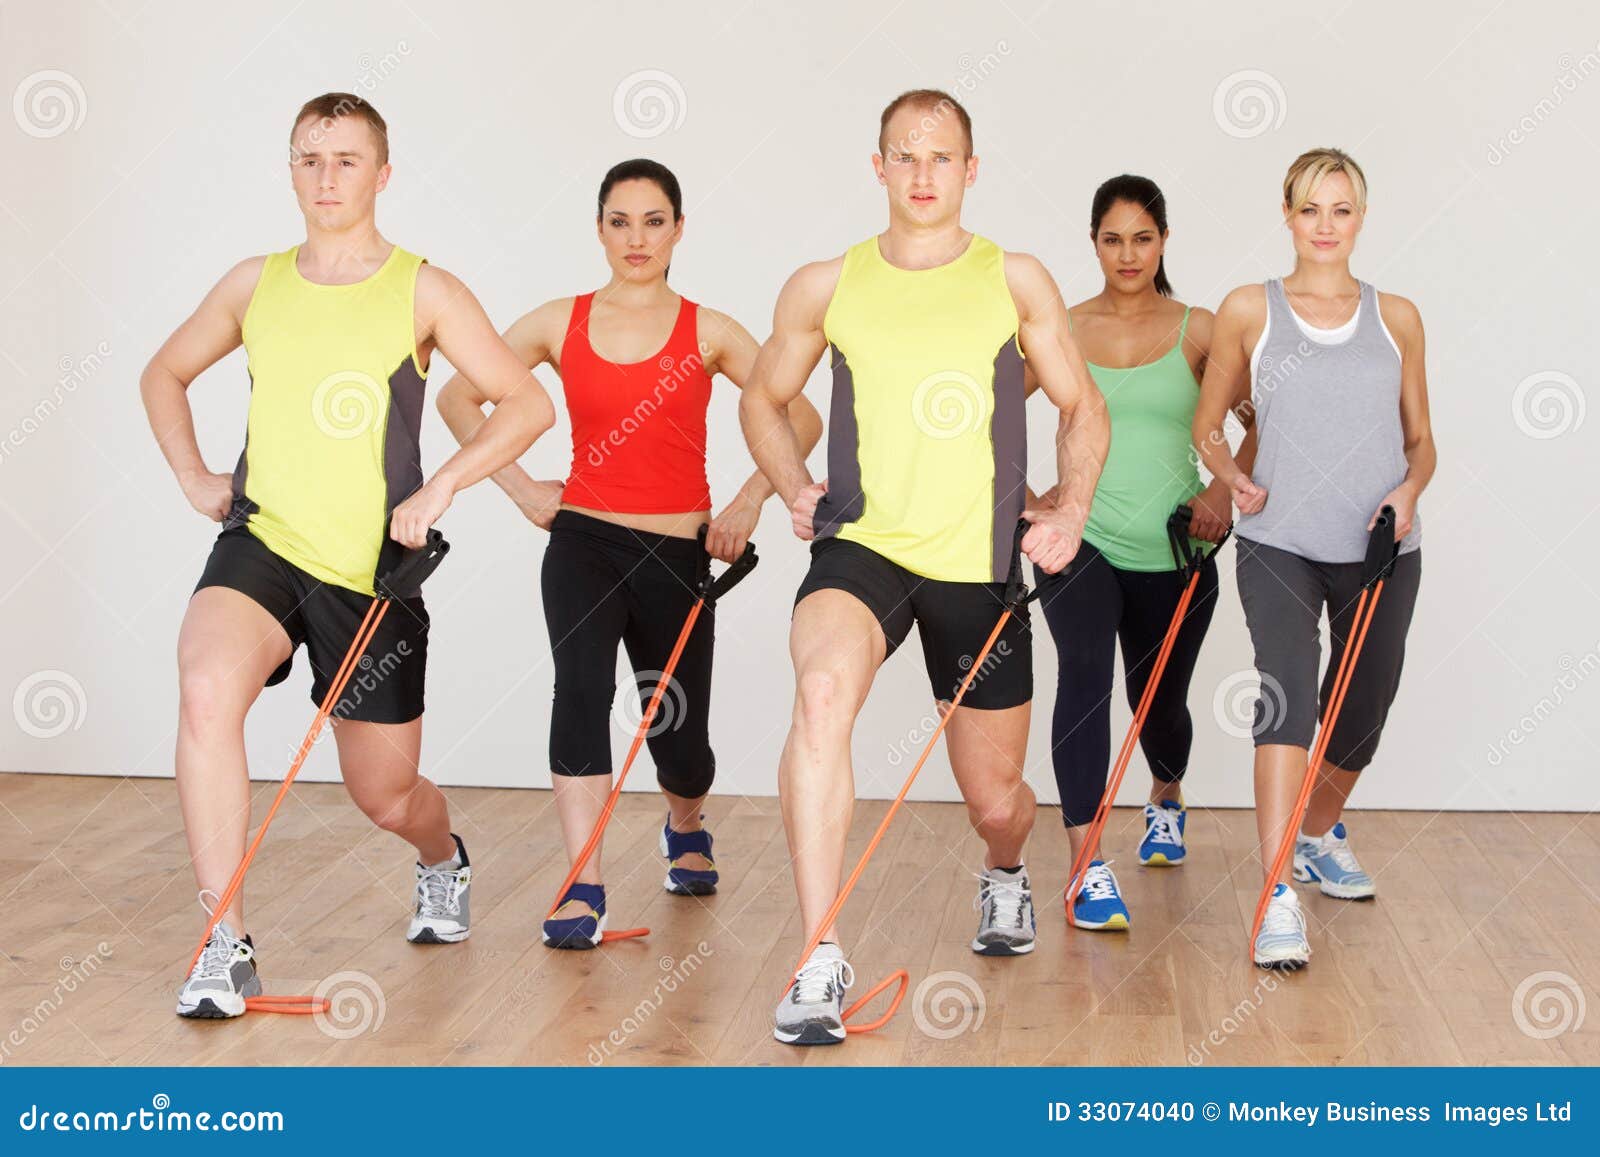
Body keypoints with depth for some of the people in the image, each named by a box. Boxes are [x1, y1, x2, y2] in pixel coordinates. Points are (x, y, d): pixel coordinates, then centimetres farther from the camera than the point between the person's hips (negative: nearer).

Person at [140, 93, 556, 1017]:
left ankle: (445, 861, 49)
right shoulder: (257, 283, 7)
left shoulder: (422, 291, -3)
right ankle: (226, 948, -23)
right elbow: (165, 374, 23)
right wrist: (193, 475, 9)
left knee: (388, 795, 9)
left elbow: (529, 403, -4)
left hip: (373, 570, -1)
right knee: (207, 690, -31)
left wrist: (439, 489, -14)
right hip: (262, 545, 2)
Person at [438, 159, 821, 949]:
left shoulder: (707, 333, 1)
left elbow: (801, 419, 4)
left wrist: (749, 502, -6)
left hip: (677, 554, 0)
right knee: (581, 685, -25)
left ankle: (686, 827, 44)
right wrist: (518, 485, 3)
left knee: (677, 736, 7)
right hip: (582, 542, 0)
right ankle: (582, 893, -23)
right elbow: (458, 395, 11)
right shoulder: (561, 324, 3)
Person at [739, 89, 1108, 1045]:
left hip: (980, 566, 1)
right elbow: (764, 400, 18)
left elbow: (1083, 408, 13)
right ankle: (820, 960, -30)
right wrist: (795, 486, 2)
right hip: (862, 546, -1)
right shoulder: (827, 287, 4)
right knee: (822, 690, -34)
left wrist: (1070, 510, -1)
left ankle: (1005, 874, 51)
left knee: (995, 795, 10)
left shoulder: (1016, 281, 3)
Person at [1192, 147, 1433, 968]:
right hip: (1279, 542, -3)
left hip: (1378, 547, 3)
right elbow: (1206, 425, 12)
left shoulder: (1395, 317, 9)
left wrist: (1409, 488, -8)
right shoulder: (1248, 311, 4)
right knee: (1287, 693, -22)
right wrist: (1233, 478, -7)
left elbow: (1420, 439, 13)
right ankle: (1277, 897, -24)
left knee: (1362, 714, 13)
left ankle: (1321, 829, 43)